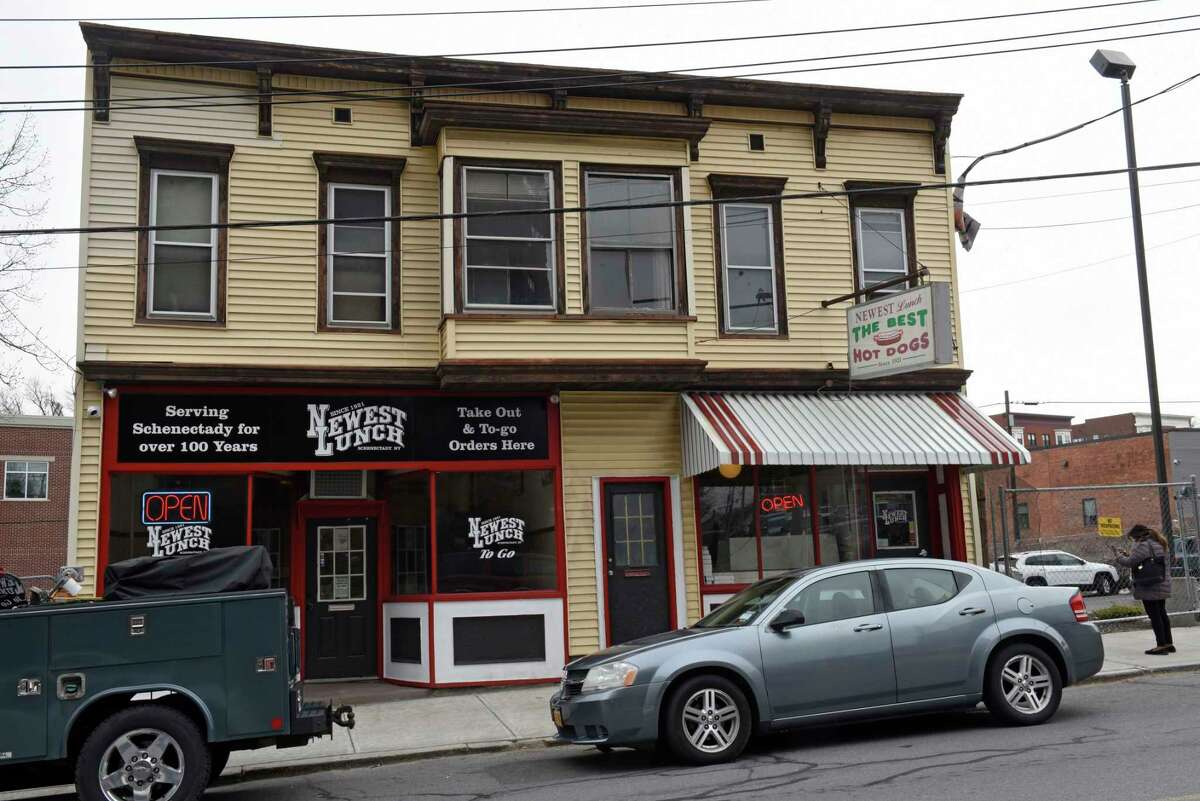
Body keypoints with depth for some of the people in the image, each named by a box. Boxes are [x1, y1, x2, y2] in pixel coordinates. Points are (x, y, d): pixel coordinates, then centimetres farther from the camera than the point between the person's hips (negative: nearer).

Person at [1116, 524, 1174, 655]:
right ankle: (1169, 643, 22)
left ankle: (1161, 645, -5)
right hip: (1163, 585, 10)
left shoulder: (1144, 545, -16)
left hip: (1150, 588, -10)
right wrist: (1128, 555, 13)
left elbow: (1130, 562, -18)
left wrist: (1120, 558, 1)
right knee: (1162, 614, 17)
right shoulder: (1158, 543, 15)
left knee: (1154, 616, -5)